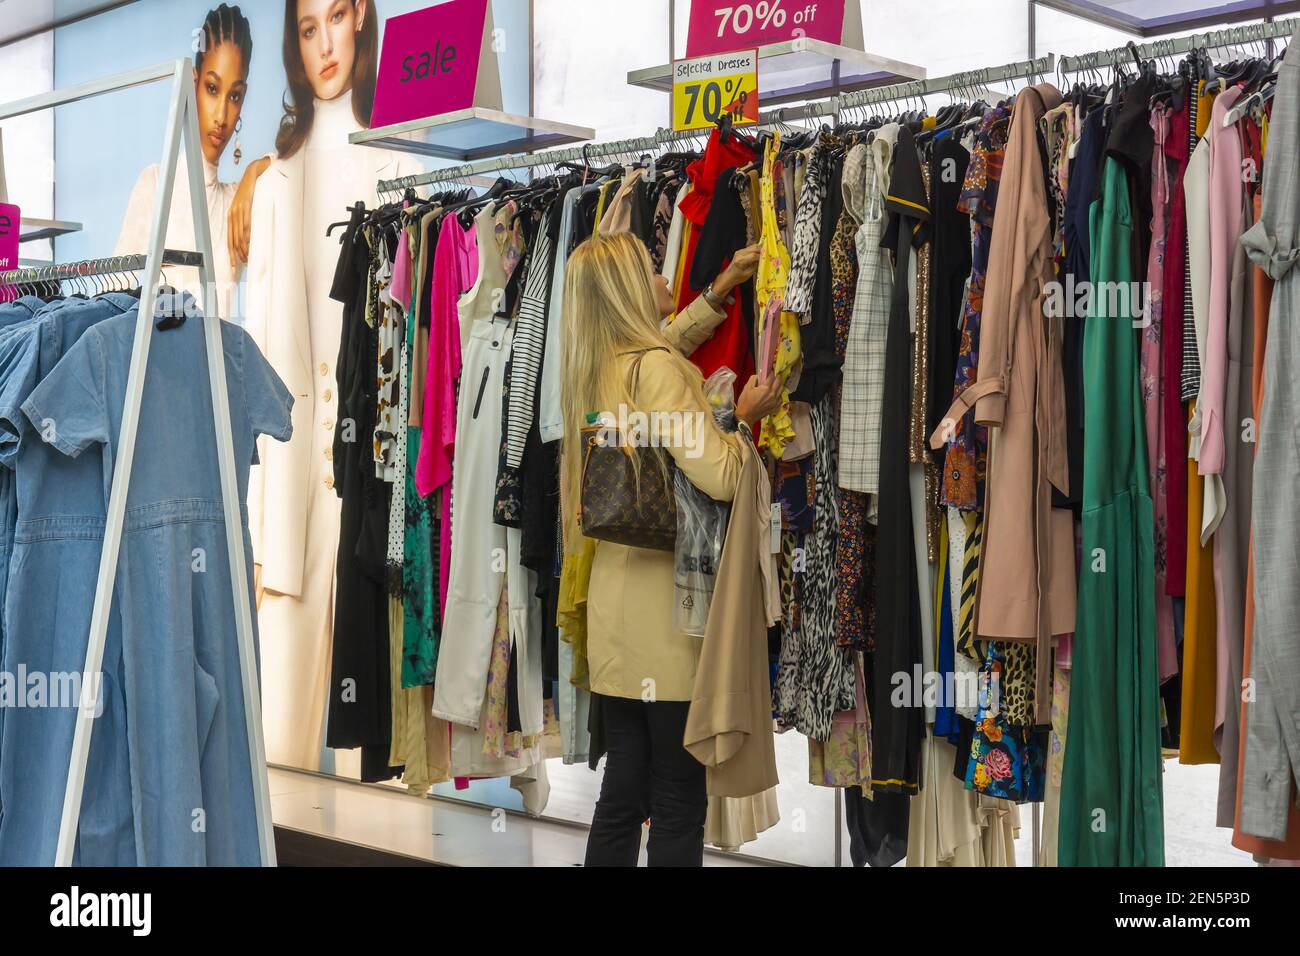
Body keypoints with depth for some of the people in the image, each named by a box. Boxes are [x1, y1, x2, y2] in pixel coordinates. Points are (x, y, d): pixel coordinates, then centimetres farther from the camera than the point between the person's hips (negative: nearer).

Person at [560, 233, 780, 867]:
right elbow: (720, 476, -22)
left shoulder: (600, 368, 11)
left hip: (615, 598, 8)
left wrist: (722, 290, 36)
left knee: (623, 790, 13)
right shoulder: (656, 368, -14)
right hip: (667, 604, -8)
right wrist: (745, 417, -4)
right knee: (679, 801, 0)